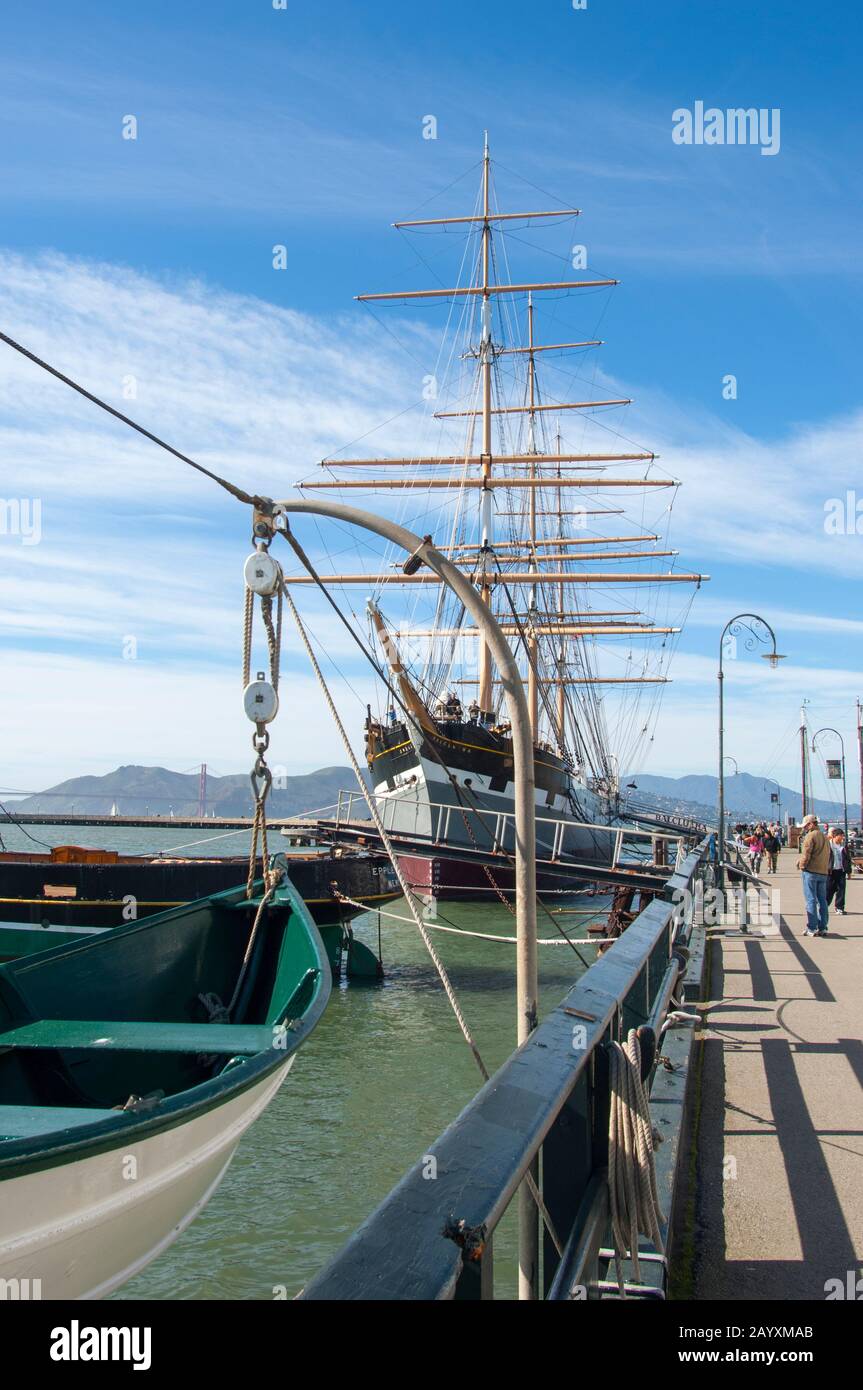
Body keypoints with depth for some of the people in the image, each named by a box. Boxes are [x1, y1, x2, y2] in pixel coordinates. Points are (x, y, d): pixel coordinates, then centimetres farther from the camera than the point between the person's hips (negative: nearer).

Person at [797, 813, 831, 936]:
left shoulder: (810, 836, -10)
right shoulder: (825, 837, 16)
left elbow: (806, 854, -15)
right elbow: (828, 855, 18)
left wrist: (802, 866, -2)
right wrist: (826, 867, 17)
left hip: (810, 871, -7)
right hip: (823, 873, 8)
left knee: (811, 900, -5)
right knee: (822, 900, 11)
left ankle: (812, 928, -6)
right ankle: (823, 928, 12)